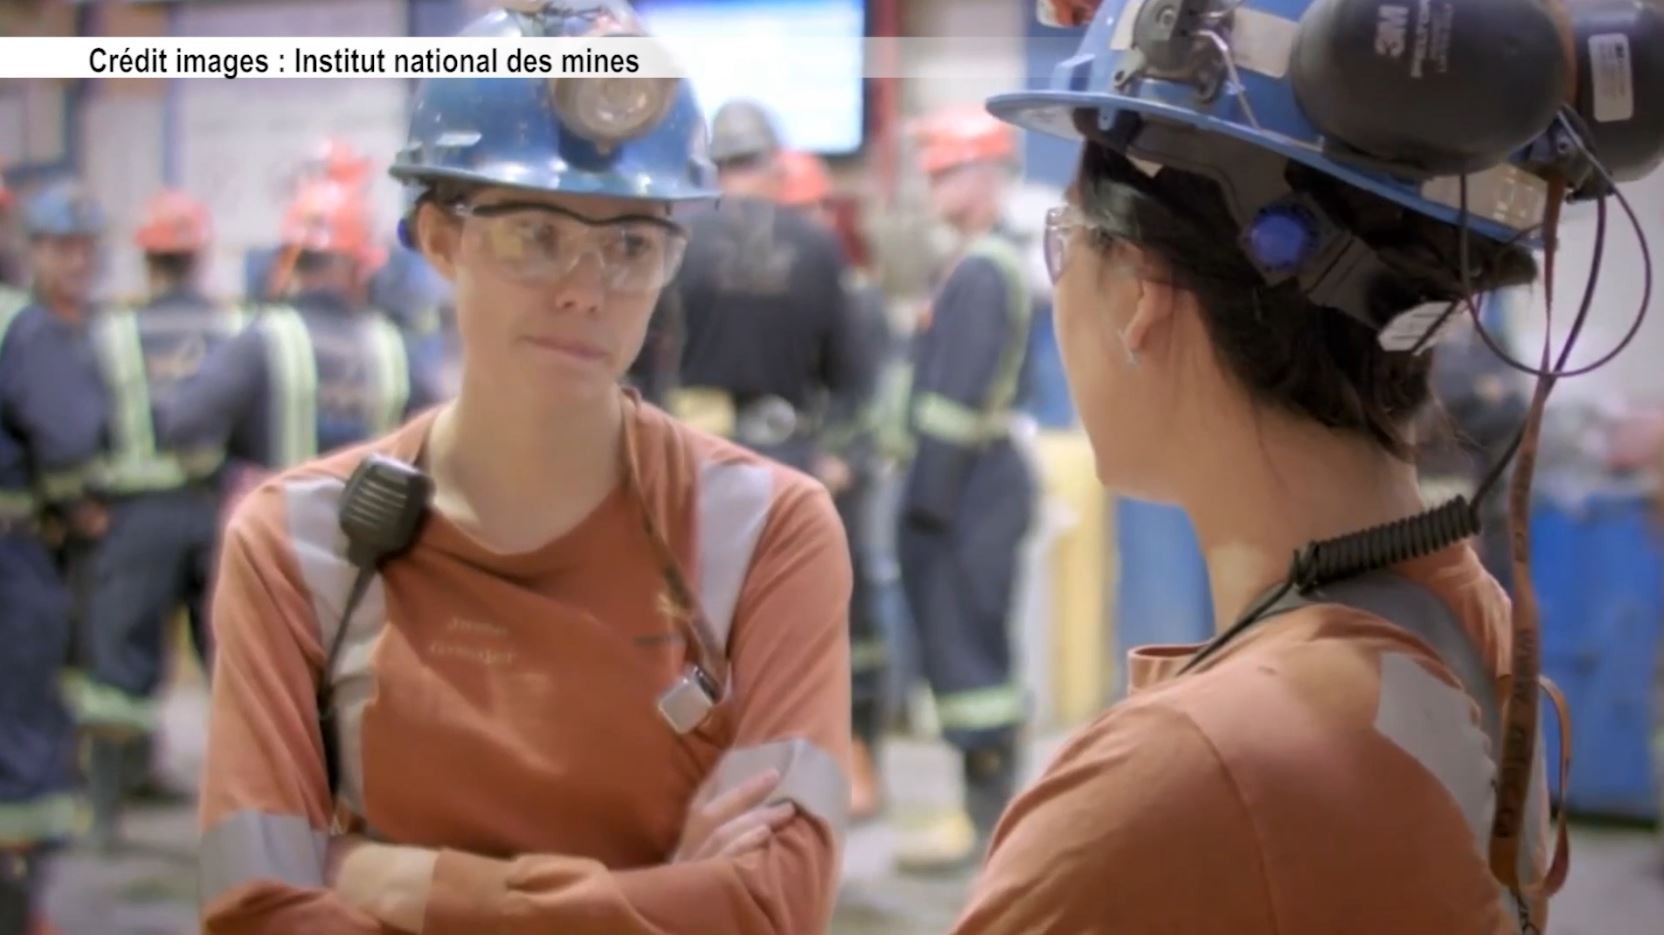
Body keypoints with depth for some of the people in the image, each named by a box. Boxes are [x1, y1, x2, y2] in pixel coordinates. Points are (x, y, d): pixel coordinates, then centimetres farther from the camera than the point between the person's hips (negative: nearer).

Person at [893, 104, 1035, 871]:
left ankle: (985, 815, -2)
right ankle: (992, 802, 20)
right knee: (973, 644, 14)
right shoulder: (985, 263, 17)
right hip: (977, 478, 10)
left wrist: (931, 494, -19)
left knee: (965, 647, -6)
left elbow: (960, 396, -20)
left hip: (969, 484, -10)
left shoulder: (981, 271, -15)